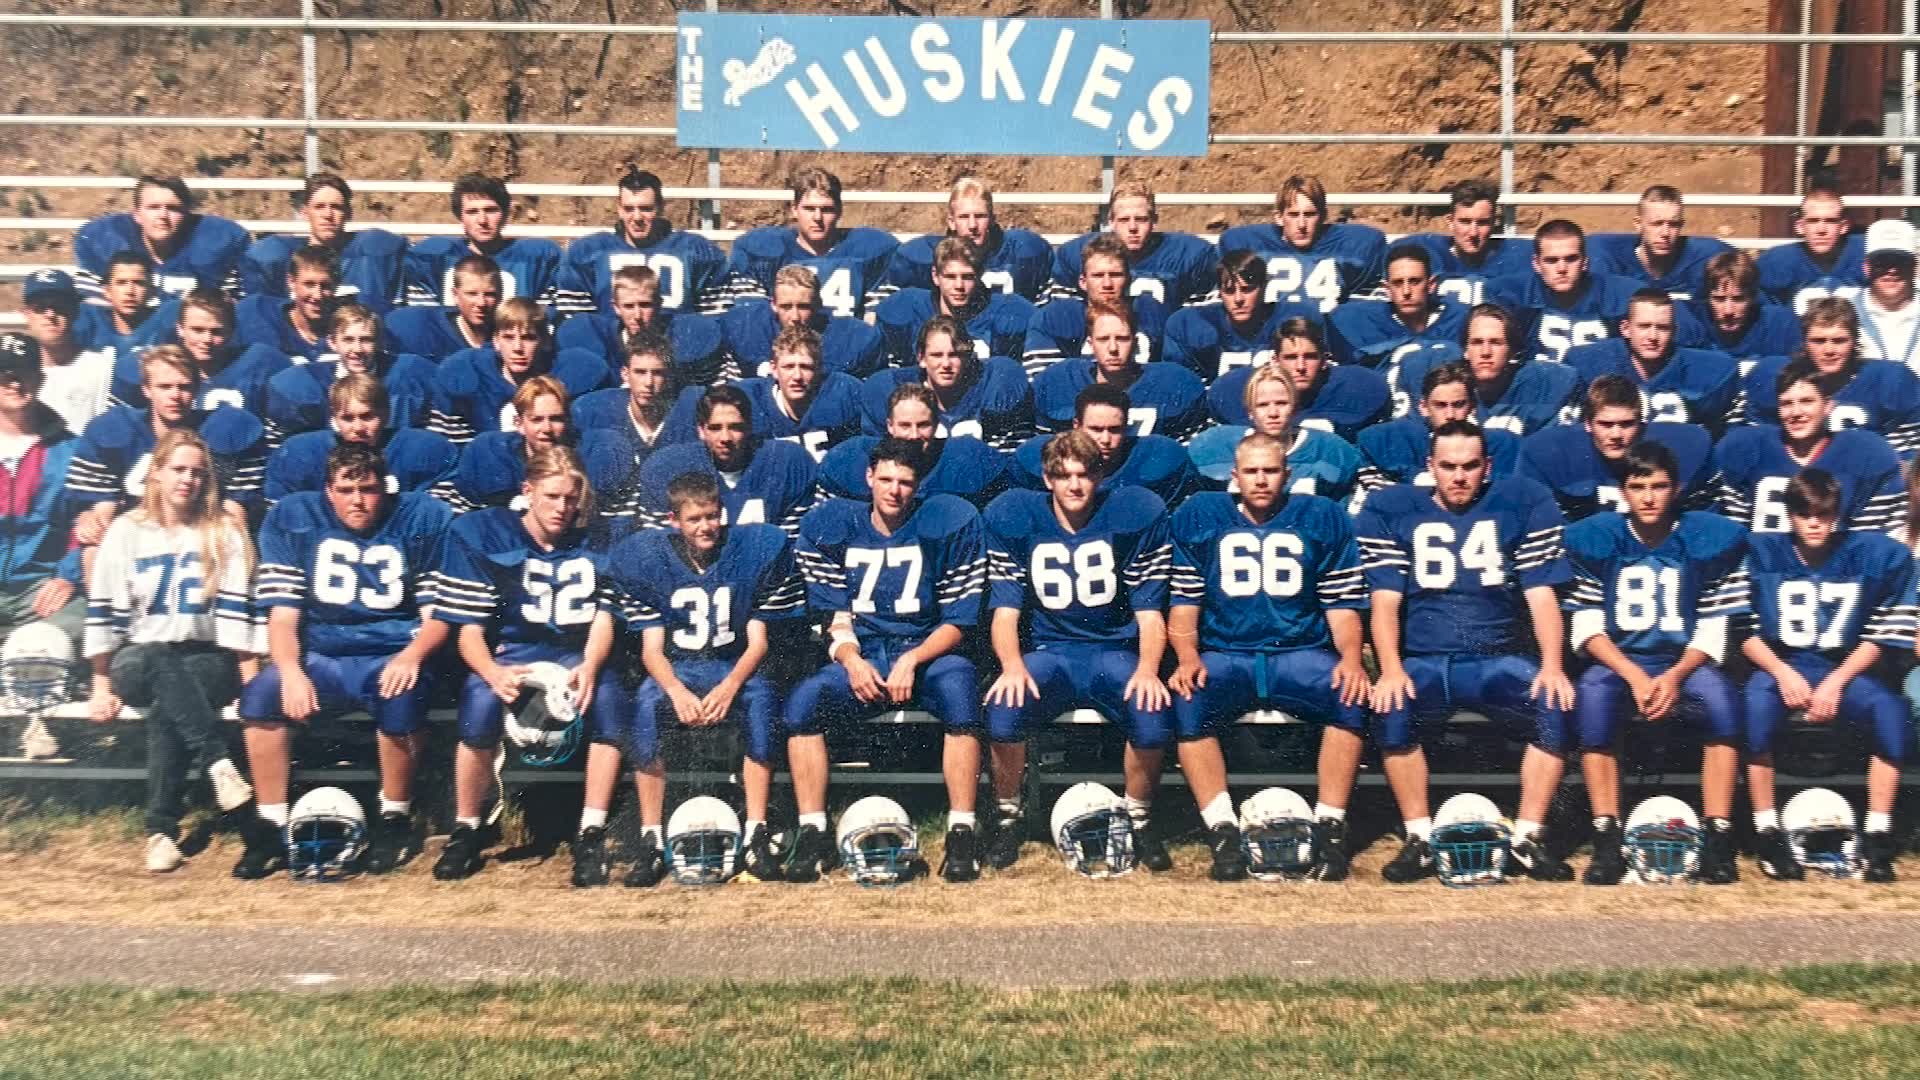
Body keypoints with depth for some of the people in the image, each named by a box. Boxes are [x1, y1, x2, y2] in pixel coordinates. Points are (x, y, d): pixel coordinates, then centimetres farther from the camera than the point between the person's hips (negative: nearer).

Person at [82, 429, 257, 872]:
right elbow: (104, 613, 3)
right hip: (139, 661, 0)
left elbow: (234, 612, -2)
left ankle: (162, 829, -33)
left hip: (207, 661, 0)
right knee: (160, 660, -37)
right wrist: (102, 686, -2)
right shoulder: (126, 531, 6)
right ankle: (219, 765, -48)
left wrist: (251, 679, -10)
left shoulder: (224, 534, 6)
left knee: (166, 707, -34)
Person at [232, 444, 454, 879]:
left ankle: (395, 819, -12)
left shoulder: (425, 517, 1)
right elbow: (282, 613, 1)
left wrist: (411, 655, -22)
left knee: (400, 694, -34)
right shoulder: (293, 518, 5)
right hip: (322, 658, 3)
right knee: (261, 692, -25)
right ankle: (271, 827, -12)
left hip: (393, 657, -2)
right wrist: (291, 671, -18)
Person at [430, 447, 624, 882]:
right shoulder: (481, 533, -2)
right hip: (506, 653, -1)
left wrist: (589, 666, -23)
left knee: (608, 697, -32)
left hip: (575, 655, 1)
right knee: (482, 704, -34)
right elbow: (467, 627, -6)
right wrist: (493, 672, -27)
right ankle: (466, 830, -11)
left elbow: (603, 618, 0)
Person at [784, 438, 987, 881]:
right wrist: (851, 660, -14)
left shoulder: (951, 522, -1)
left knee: (958, 686, -36)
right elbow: (833, 616, 6)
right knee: (802, 701, -26)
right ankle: (813, 832, -14)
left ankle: (962, 832, -27)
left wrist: (911, 661, -16)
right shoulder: (831, 525, 6)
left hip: (929, 651, -2)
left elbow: (958, 620, -1)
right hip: (861, 658, 2)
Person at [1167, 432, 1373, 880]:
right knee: (1186, 701, -32)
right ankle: (1221, 829, -23)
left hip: (1301, 654, 0)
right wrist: (1188, 657, -11)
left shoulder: (1322, 518, 12)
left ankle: (1330, 828, -19)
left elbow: (1342, 605, 8)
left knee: (1352, 696, -30)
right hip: (1224, 655, 0)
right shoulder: (1199, 517, 11)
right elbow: (1184, 603, 7)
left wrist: (1351, 658, -11)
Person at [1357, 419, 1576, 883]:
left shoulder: (1522, 503, 6)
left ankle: (1528, 838, -13)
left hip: (1501, 660, 1)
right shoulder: (1391, 509, 6)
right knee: (1391, 709, -31)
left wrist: (1552, 665, -14)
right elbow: (1385, 599, -2)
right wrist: (1391, 669, -18)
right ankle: (1420, 840, -17)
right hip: (1423, 661, 0)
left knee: (1556, 706, -27)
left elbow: (1542, 593, 1)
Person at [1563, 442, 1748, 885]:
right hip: (1617, 662, 0)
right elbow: (1586, 627, -3)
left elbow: (1713, 630, 0)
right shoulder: (1593, 538, 0)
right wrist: (1635, 676, -16)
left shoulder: (1711, 538, 1)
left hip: (1685, 663, 0)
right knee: (1592, 696, -33)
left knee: (1721, 698, -32)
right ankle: (1607, 839, -28)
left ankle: (1717, 840, -24)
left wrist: (1675, 676, -17)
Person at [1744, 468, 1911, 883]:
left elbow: (1883, 634, -2)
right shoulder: (1761, 553, -2)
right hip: (1779, 666, -1)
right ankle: (1767, 832, -23)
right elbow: (1745, 630, -2)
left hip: (1846, 668, 1)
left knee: (1891, 707, -29)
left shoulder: (1874, 554, -2)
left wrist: (1836, 682, -14)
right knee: (1757, 703, -34)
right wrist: (1782, 672, -17)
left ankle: (1877, 835, -18)